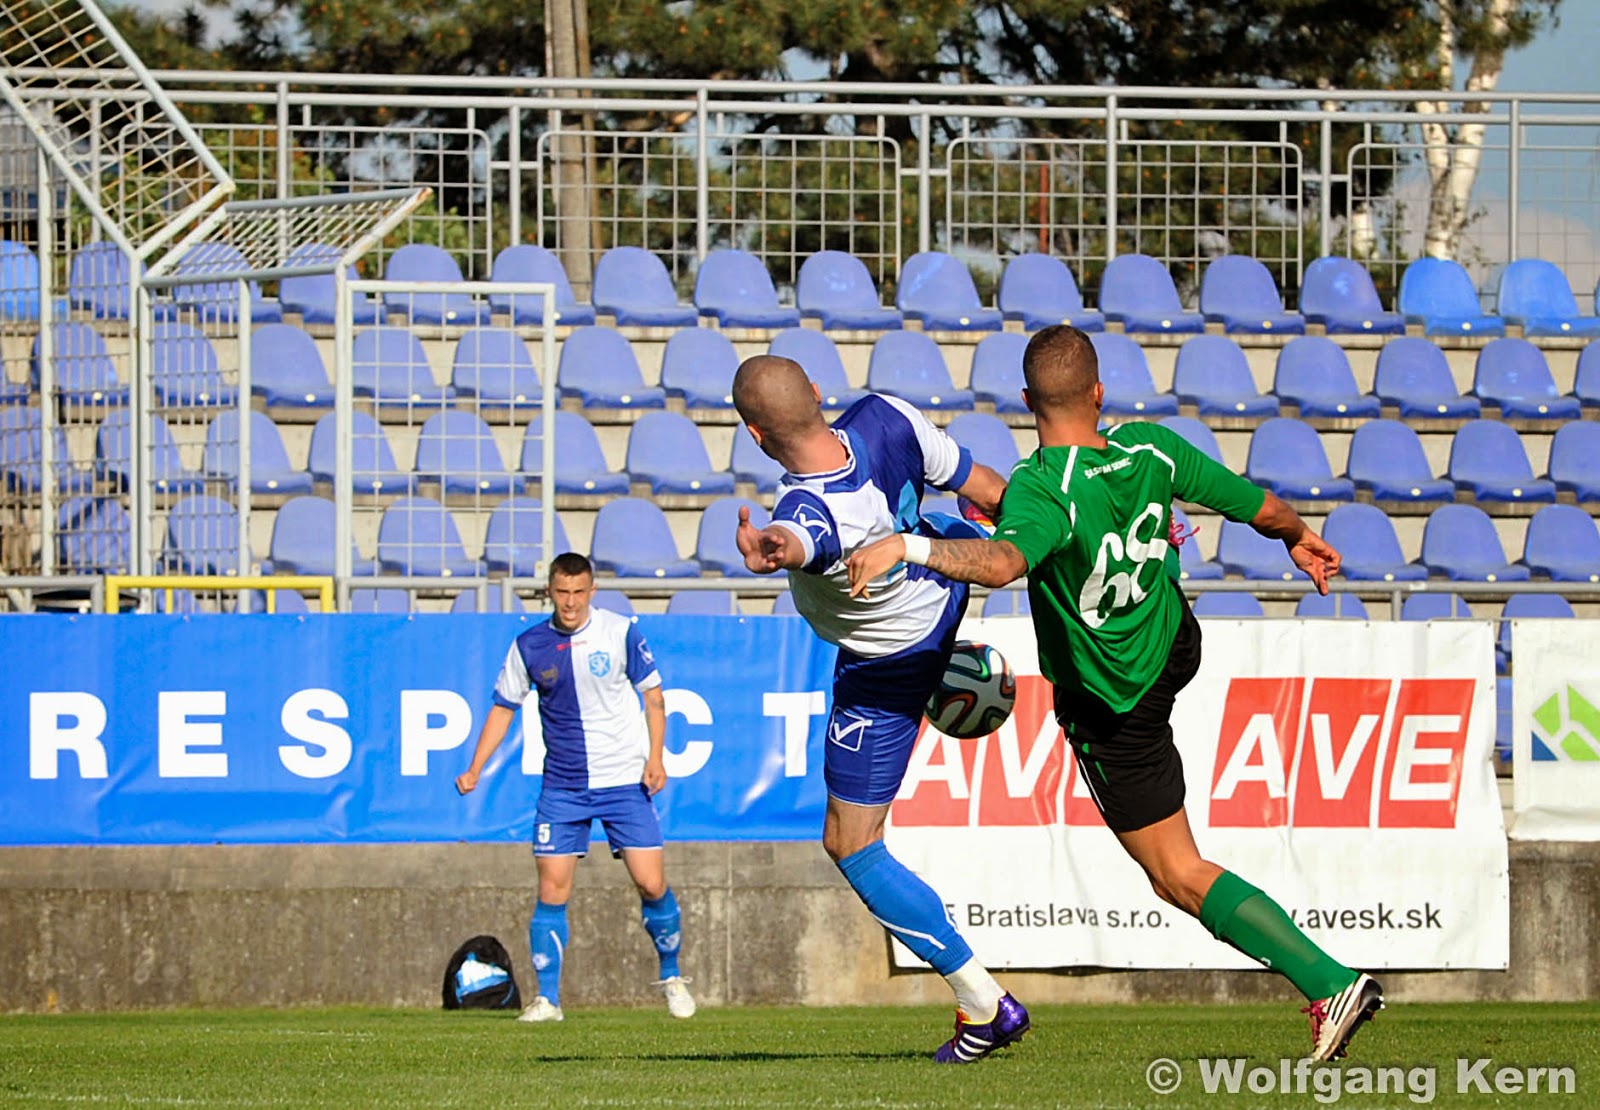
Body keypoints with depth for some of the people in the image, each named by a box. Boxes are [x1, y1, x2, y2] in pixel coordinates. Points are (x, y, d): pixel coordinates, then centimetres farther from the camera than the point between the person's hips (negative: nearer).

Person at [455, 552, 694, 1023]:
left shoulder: (620, 632, -4)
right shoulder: (529, 646, 1)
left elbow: (653, 693, 4)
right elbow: (504, 706, 11)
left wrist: (655, 757, -7)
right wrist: (474, 770, 4)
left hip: (624, 781, -2)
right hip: (562, 786, 2)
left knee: (651, 884, -6)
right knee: (552, 891, -5)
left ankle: (671, 977, 16)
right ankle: (546, 998, 2)